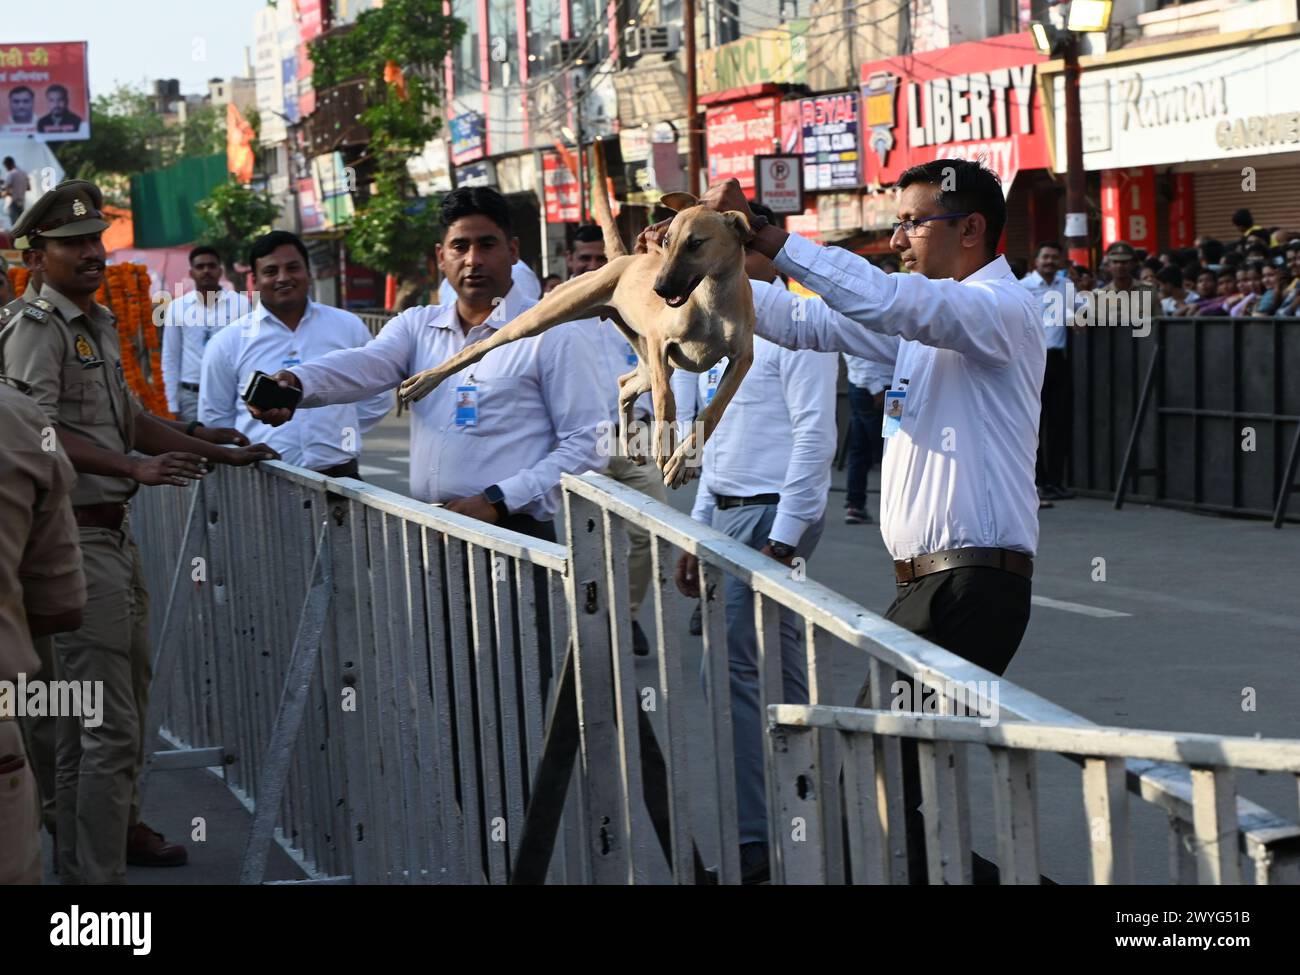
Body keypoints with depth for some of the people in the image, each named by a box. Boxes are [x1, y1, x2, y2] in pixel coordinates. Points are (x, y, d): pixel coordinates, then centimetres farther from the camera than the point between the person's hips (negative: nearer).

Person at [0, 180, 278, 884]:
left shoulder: (99, 325, 19)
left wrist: (221, 454, 25)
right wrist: (137, 469, -32)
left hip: (115, 531, 10)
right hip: (76, 536, -10)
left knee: (129, 699, 22)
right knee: (108, 725, -12)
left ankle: (119, 828, 38)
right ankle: (95, 872, -10)